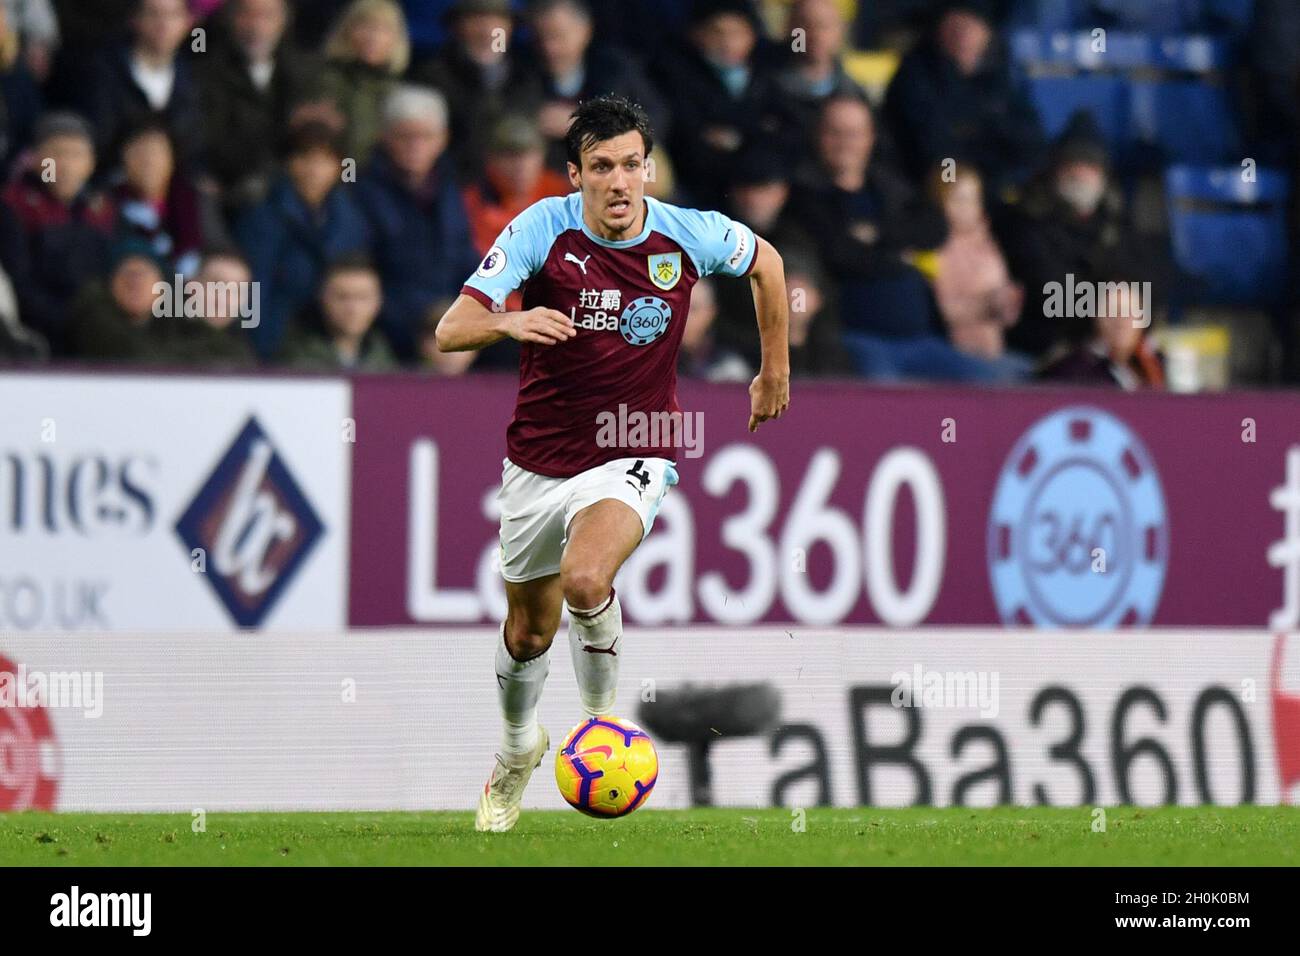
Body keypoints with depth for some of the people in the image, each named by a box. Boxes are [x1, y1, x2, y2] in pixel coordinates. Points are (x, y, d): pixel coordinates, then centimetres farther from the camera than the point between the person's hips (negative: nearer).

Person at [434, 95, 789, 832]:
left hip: (634, 458, -2)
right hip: (540, 459, 2)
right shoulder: (544, 229, -16)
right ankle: (519, 748, 47)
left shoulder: (688, 236, -12)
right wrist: (510, 322, -46)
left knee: (586, 578, -31)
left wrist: (776, 371, 18)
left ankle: (602, 715, -4)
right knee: (529, 631, 16)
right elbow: (451, 330, -24)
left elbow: (767, 262, 12)